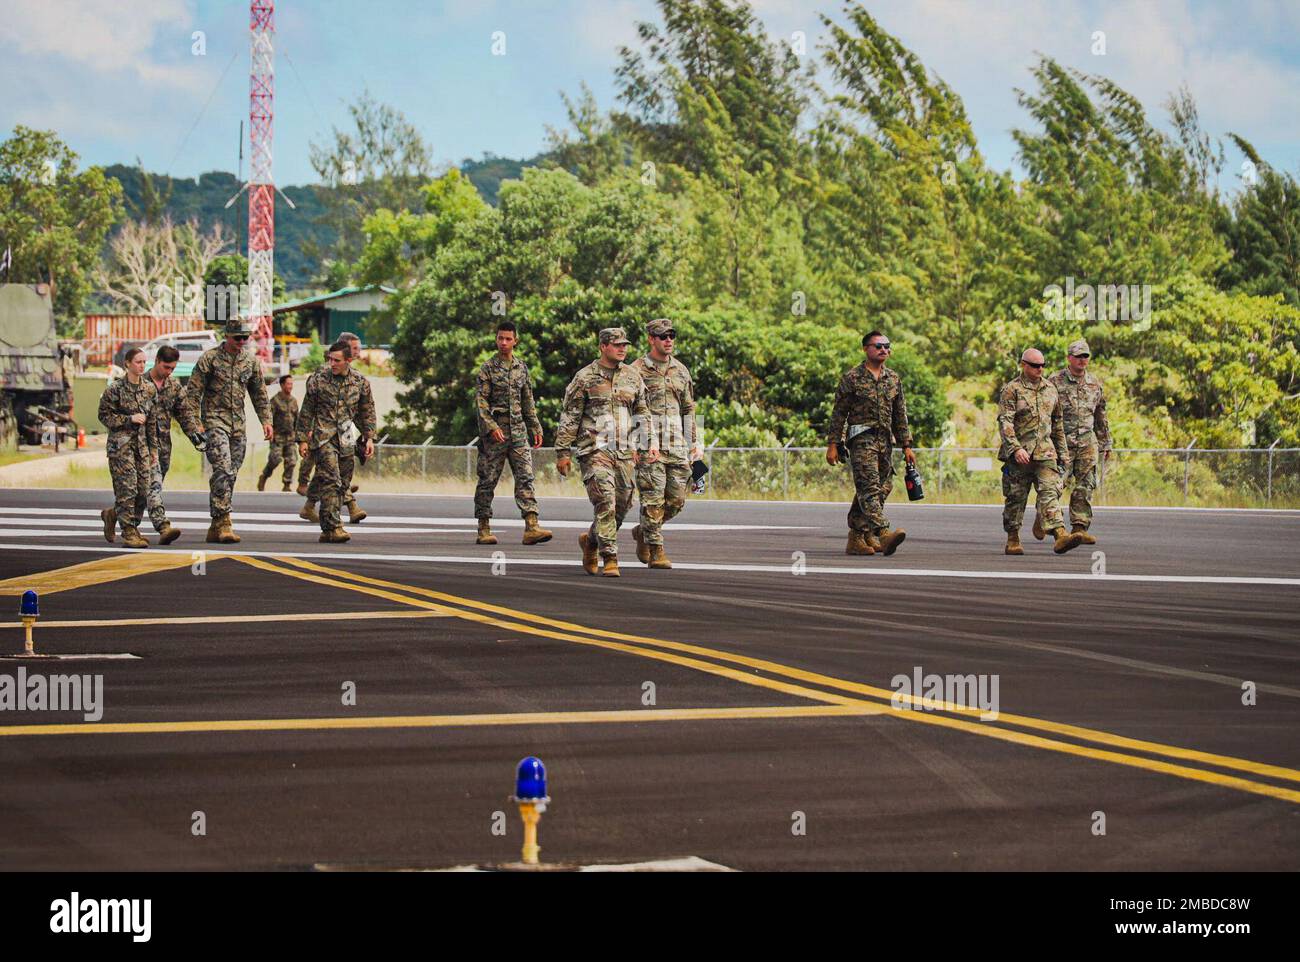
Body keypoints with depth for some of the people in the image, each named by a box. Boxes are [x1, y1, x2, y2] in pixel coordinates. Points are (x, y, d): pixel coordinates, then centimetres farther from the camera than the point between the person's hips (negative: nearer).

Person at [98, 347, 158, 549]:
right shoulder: (115, 389, -6)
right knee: (127, 487, -10)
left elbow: (152, 421, 14)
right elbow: (104, 416, -5)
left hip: (141, 443, 6)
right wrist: (129, 419, -15)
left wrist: (153, 448, 11)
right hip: (120, 443, -6)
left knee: (144, 489, 2)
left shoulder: (149, 389, 10)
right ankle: (128, 532, -6)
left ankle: (113, 514, 24)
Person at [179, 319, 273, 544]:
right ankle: (223, 523, -21)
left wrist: (266, 420, 12)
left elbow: (259, 393, 19)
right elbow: (193, 393, -6)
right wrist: (194, 424, -12)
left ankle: (216, 527, 12)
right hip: (214, 420, -6)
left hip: (238, 424, 6)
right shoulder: (209, 359, -7)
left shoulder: (251, 360, 9)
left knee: (231, 474, 5)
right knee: (223, 470, -19)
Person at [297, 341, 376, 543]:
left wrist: (369, 438, 5)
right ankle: (332, 528, -21)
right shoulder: (318, 380, 0)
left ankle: (328, 529, 13)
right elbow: (306, 412, 5)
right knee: (331, 481, -17)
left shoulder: (360, 382, 6)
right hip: (324, 438, -3)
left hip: (348, 441, 3)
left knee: (342, 484, 5)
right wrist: (302, 439, 3)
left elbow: (368, 412, 14)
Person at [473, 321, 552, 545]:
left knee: (525, 477, -8)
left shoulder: (521, 367, 13)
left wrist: (535, 428, 16)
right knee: (488, 480, 1)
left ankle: (531, 527, -16)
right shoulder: (488, 367, -2)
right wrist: (491, 426, -20)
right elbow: (482, 401, -8)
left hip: (518, 430, 4)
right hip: (494, 432, -4)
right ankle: (484, 530, 9)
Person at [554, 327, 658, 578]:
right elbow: (569, 417, 0)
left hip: (625, 453, 5)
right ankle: (610, 559, -13)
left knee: (621, 506, 7)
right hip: (595, 450, -5)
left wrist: (651, 443, 9)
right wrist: (563, 452, -3)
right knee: (605, 503, -15)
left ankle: (590, 540, 32)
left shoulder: (633, 377, 12)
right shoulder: (585, 377, -2)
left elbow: (643, 414, 20)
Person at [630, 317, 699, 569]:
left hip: (676, 445, 5)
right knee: (653, 499, -6)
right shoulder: (637, 371, -3)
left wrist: (693, 443, 14)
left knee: (676, 500, 4)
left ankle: (643, 531, 25)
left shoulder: (680, 370, 14)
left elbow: (688, 409, 19)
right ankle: (656, 551, 1)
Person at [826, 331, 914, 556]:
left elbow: (900, 415, 18)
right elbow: (839, 413, -1)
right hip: (862, 439, -6)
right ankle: (883, 534, -31)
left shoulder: (894, 379, 15)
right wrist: (832, 444, -6)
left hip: (885, 442, 6)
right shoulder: (852, 377, -1)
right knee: (870, 488, -17)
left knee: (882, 489, 6)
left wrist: (906, 445, 13)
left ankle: (857, 539, 13)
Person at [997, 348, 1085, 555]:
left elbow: (1057, 422, 22)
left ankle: (1060, 536, -22)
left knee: (1050, 493, -10)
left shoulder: (1050, 389, 14)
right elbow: (1004, 422, -14)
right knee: (1016, 498, 5)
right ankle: (1012, 540, 15)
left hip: (1045, 453, 4)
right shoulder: (1011, 390, -5)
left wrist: (1063, 451, 20)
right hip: (1019, 455, -4)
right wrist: (1015, 449, -25)